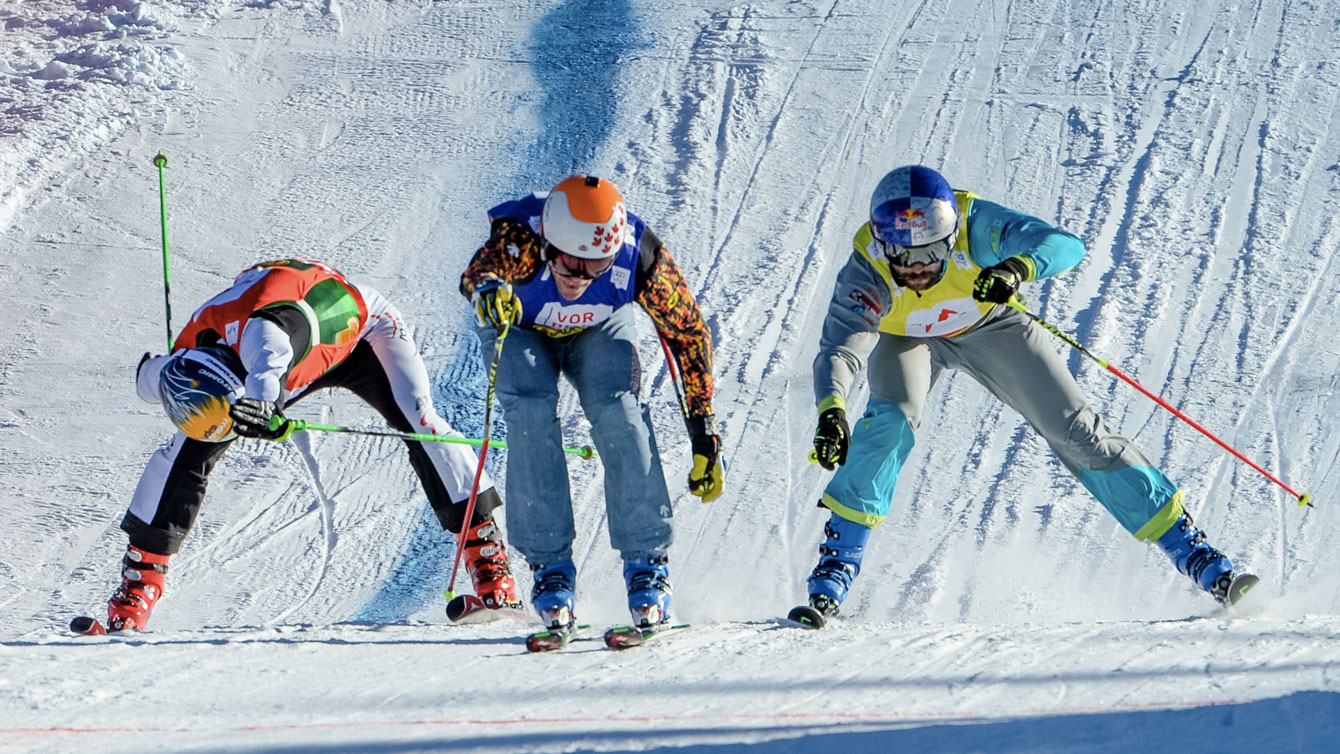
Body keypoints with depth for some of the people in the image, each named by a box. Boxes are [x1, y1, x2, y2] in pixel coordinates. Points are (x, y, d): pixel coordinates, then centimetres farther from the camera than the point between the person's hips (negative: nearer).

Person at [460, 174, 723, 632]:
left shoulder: (640, 256, -34)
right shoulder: (521, 238, -41)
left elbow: (688, 333, -20)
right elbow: (480, 270, -62)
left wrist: (704, 437, -18)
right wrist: (487, 288, -88)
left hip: (598, 331, 1)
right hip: (521, 329, -1)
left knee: (618, 413, -23)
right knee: (531, 413, -25)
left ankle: (646, 563, -13)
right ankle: (550, 566, -15)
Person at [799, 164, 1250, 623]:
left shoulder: (975, 225, -38)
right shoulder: (866, 270, -36)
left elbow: (1066, 245, -44)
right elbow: (840, 349, -44)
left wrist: (1020, 267, -65)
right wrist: (832, 411, -63)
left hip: (989, 324, 0)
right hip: (908, 338, 0)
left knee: (1075, 431, -6)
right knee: (890, 420, -28)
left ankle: (1192, 551, 0)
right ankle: (834, 572, -18)